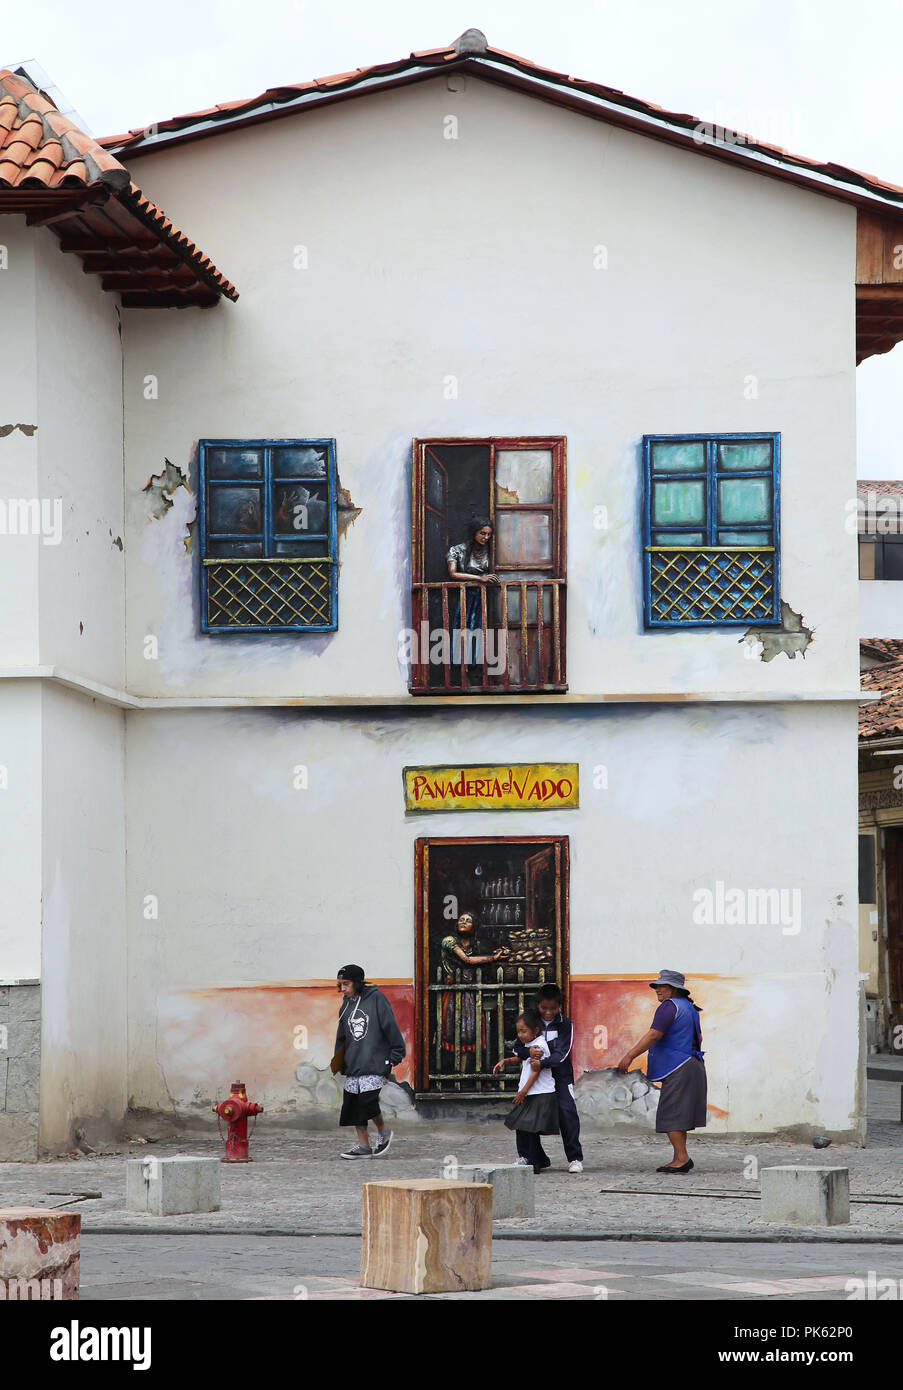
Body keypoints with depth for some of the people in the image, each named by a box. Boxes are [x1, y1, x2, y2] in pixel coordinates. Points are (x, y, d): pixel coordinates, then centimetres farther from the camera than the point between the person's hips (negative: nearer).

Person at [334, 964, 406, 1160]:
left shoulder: (376, 999, -6)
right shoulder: (346, 1005, 14)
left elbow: (391, 1027, -7)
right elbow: (342, 1036, 22)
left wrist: (395, 1055, -9)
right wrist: (338, 1061, 17)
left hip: (376, 1061, -7)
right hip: (353, 1064, 7)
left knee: (368, 1100, -16)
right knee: (353, 1104, 2)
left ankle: (383, 1132, 10)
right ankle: (363, 1146, 10)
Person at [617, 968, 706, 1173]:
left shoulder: (669, 1007, -13)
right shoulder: (689, 1008, 18)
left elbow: (654, 1034, -21)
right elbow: (699, 1038, 25)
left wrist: (630, 1056, -20)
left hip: (678, 1070, -10)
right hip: (692, 1065, 10)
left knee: (670, 1116, -9)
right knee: (678, 1114, 13)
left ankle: (681, 1157, -13)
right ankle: (681, 1159, 13)